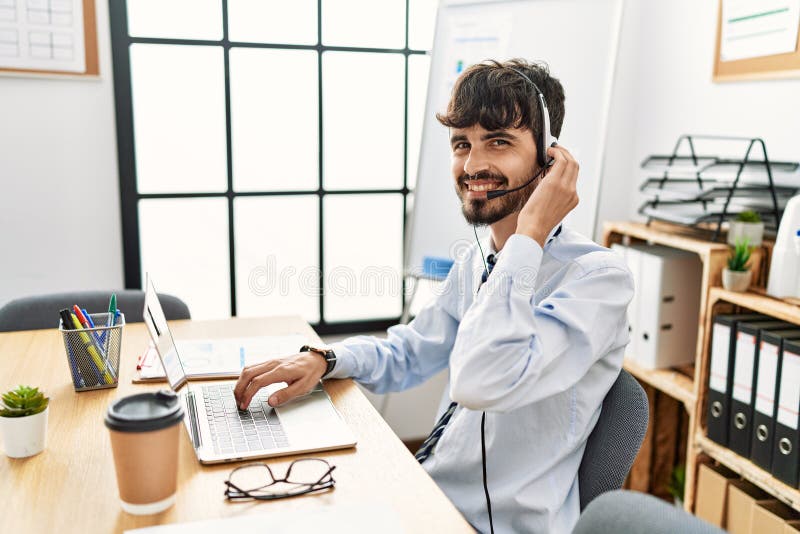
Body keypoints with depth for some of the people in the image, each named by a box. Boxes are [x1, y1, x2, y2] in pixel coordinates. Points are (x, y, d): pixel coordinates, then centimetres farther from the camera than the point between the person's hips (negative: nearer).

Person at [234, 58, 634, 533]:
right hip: (428, 496, 7)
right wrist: (322, 360, -3)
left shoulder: (597, 276, -19)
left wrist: (528, 235, -26)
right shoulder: (476, 263, 6)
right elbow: (406, 355, 15)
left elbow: (481, 381, -33)